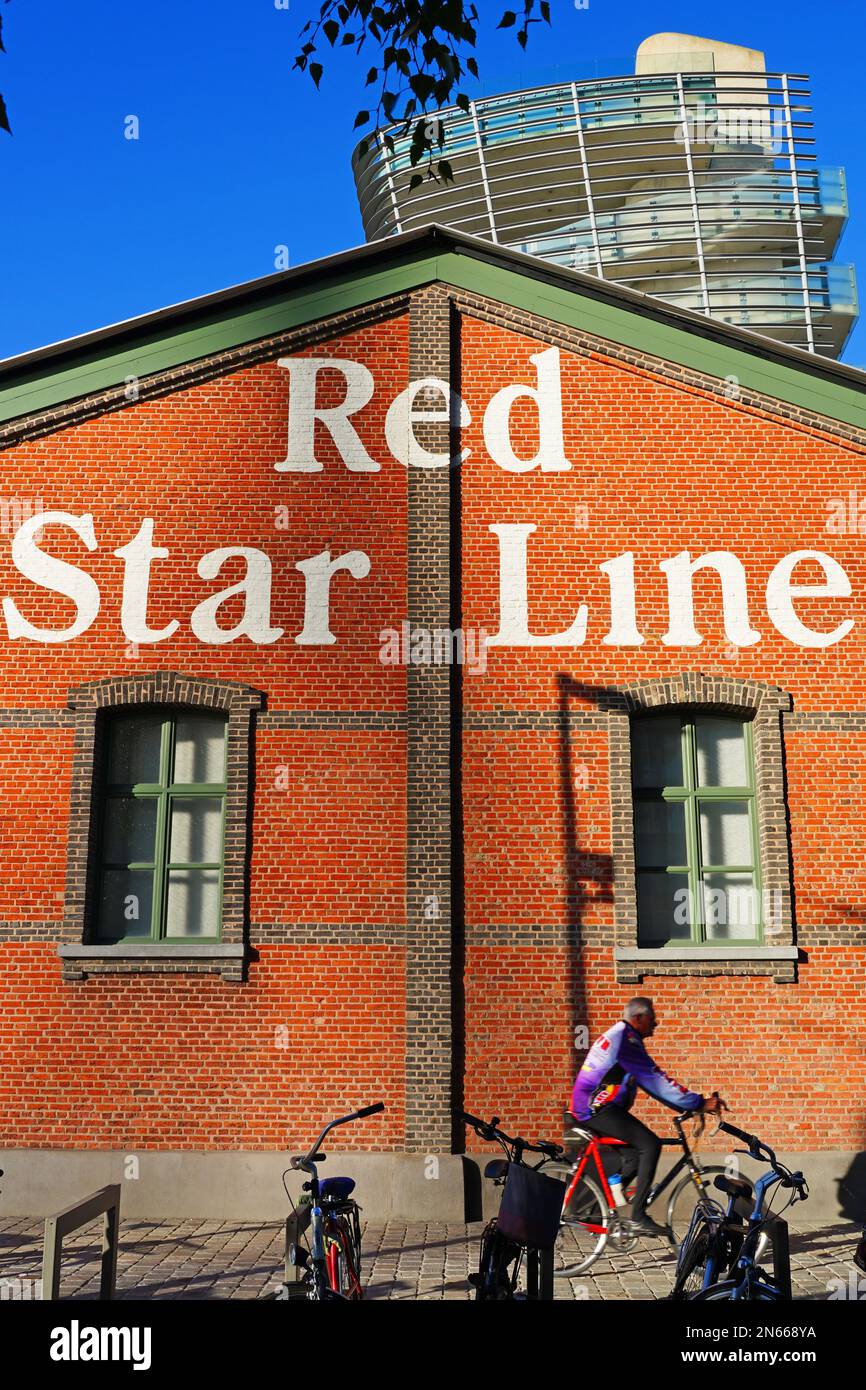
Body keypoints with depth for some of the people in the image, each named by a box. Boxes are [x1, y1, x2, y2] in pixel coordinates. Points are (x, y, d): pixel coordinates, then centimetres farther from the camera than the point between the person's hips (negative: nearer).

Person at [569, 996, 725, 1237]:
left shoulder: (620, 1037, 18)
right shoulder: (625, 1039, -15)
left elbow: (653, 1081, 18)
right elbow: (656, 1080, -19)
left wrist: (692, 1105, 13)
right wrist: (699, 1103, -17)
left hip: (593, 1109, 11)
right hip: (597, 1109, -11)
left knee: (634, 1157, 14)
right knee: (650, 1144, -16)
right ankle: (637, 1218, -14)